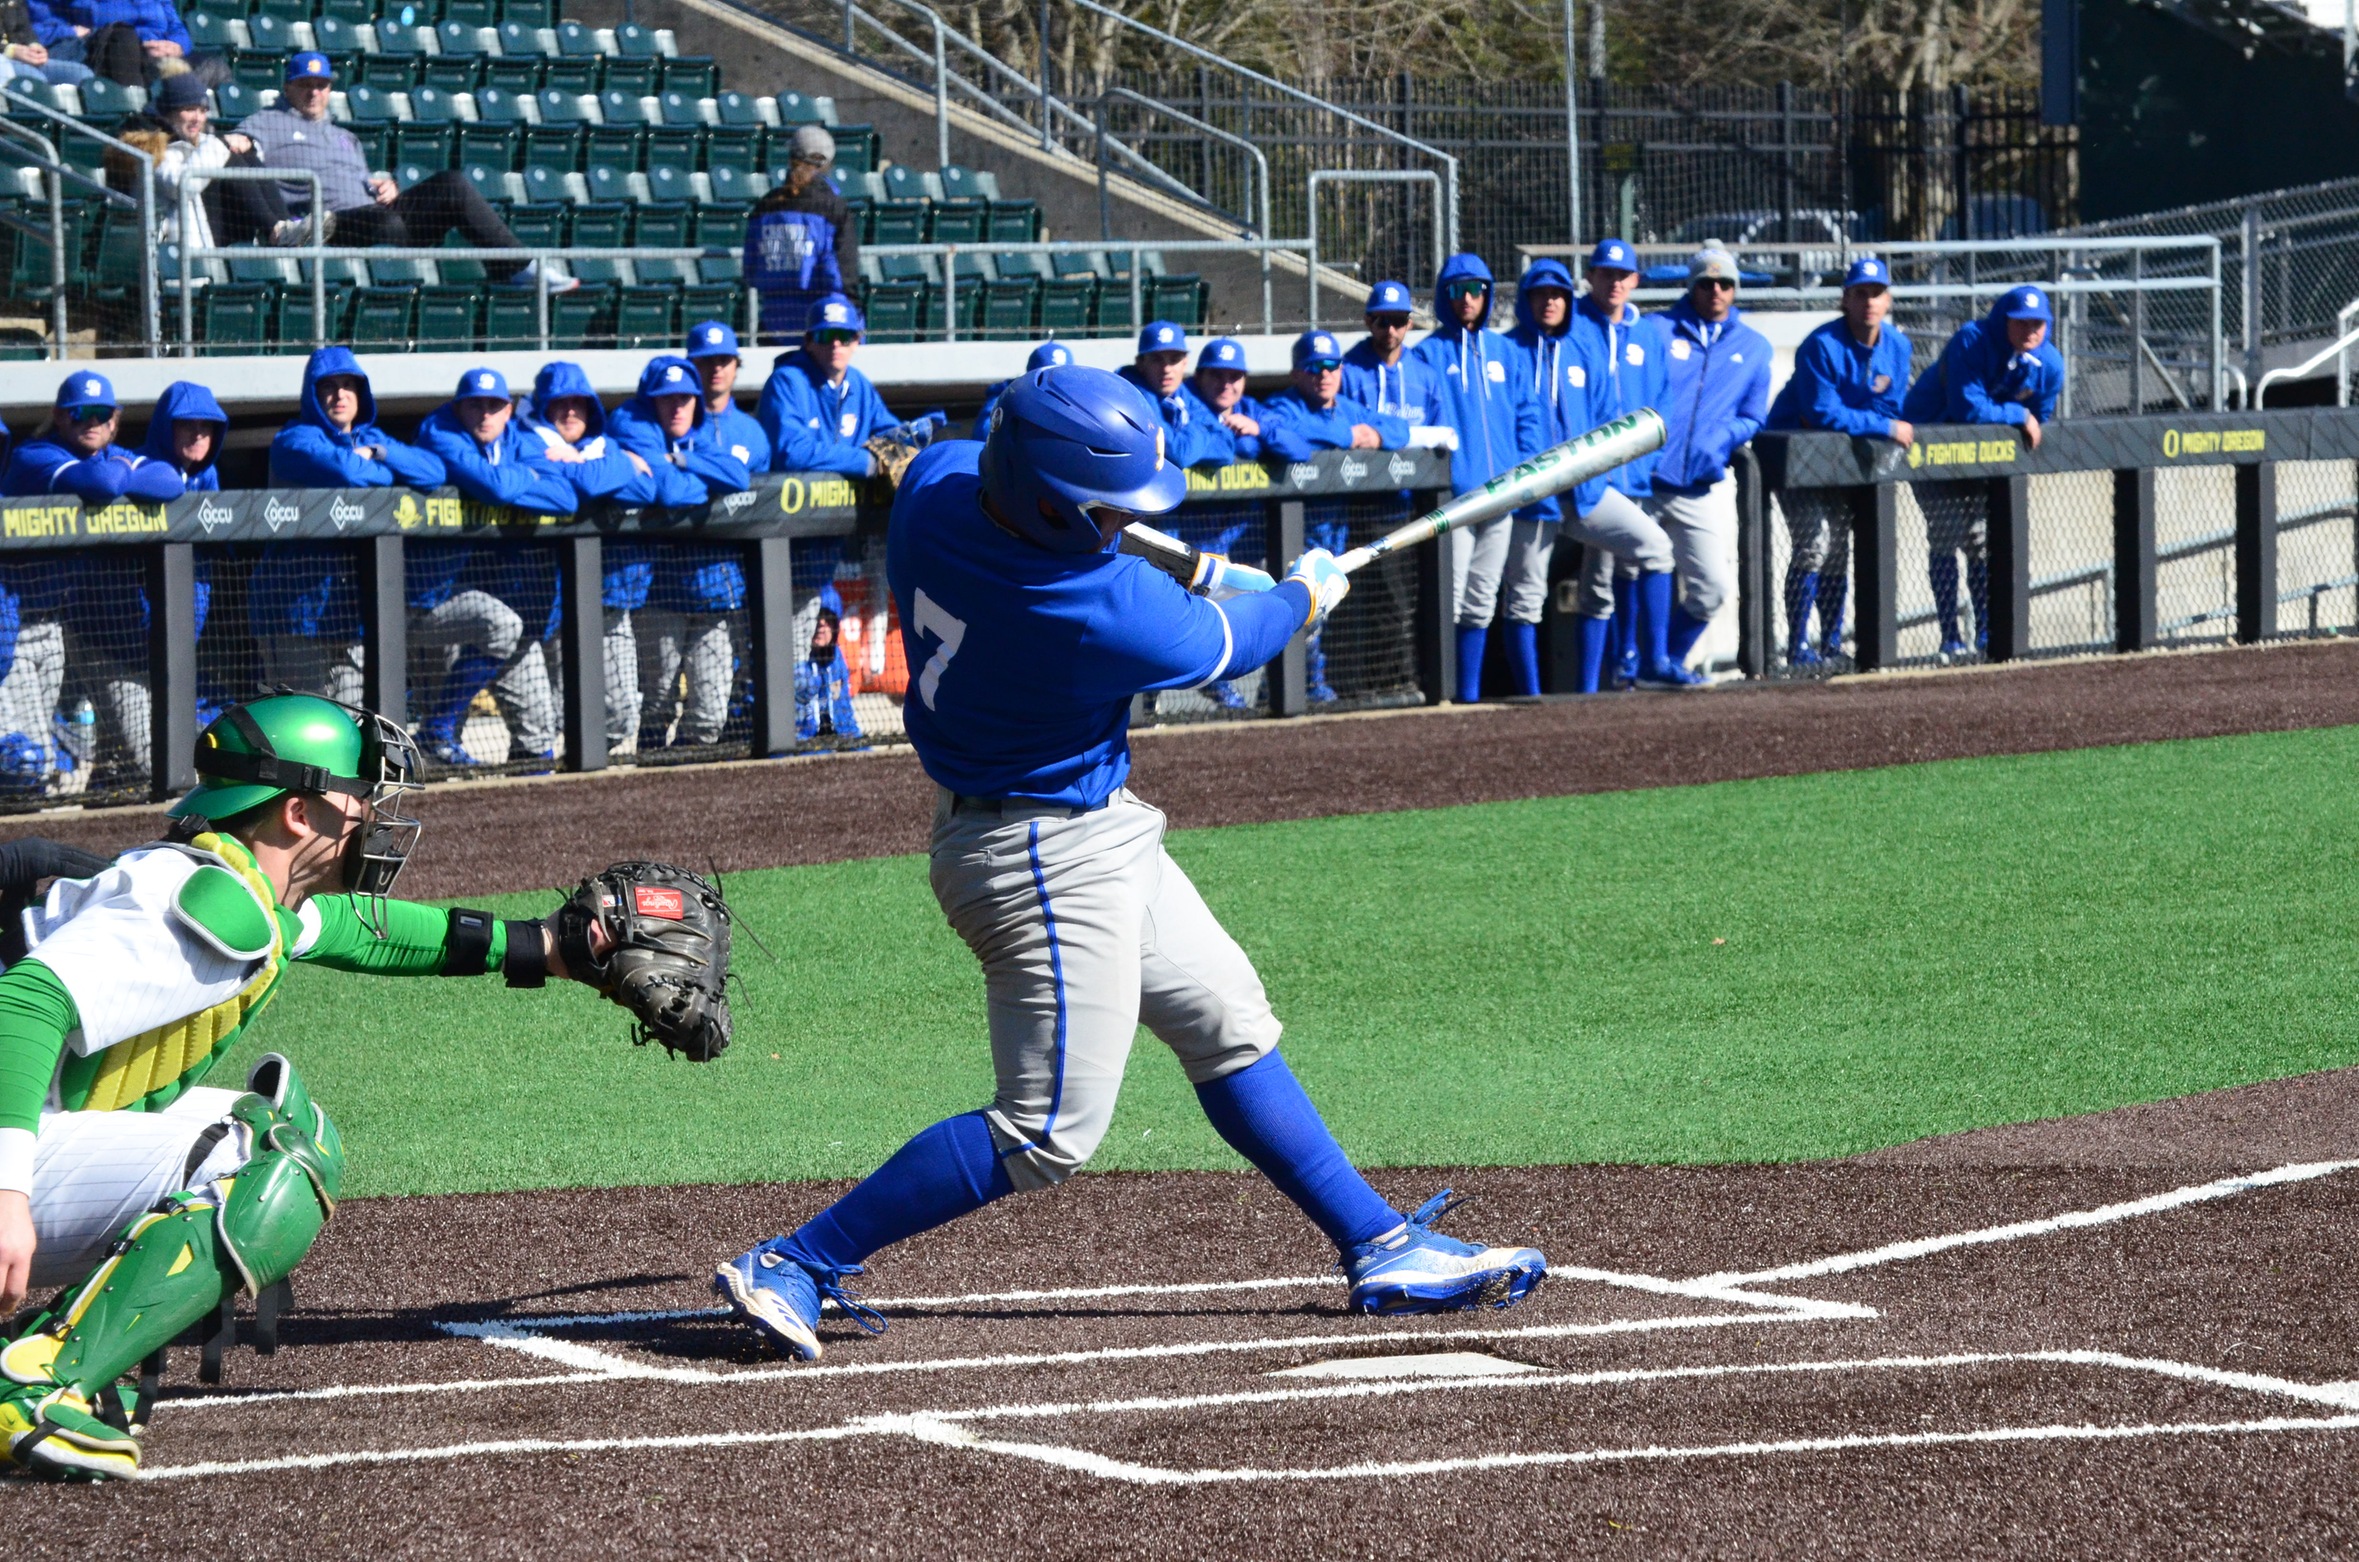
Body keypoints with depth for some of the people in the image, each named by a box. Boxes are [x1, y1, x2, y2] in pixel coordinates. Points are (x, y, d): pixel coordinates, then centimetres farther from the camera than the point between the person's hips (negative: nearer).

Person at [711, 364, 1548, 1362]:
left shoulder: (937, 481, -12)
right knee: (1048, 1131, -6)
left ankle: (1381, 1249, 25)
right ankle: (792, 1267, -5)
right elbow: (1217, 647, -10)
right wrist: (1307, 594, 9)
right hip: (1049, 859, -10)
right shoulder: (1099, 615, -31)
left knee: (1228, 1022, 17)